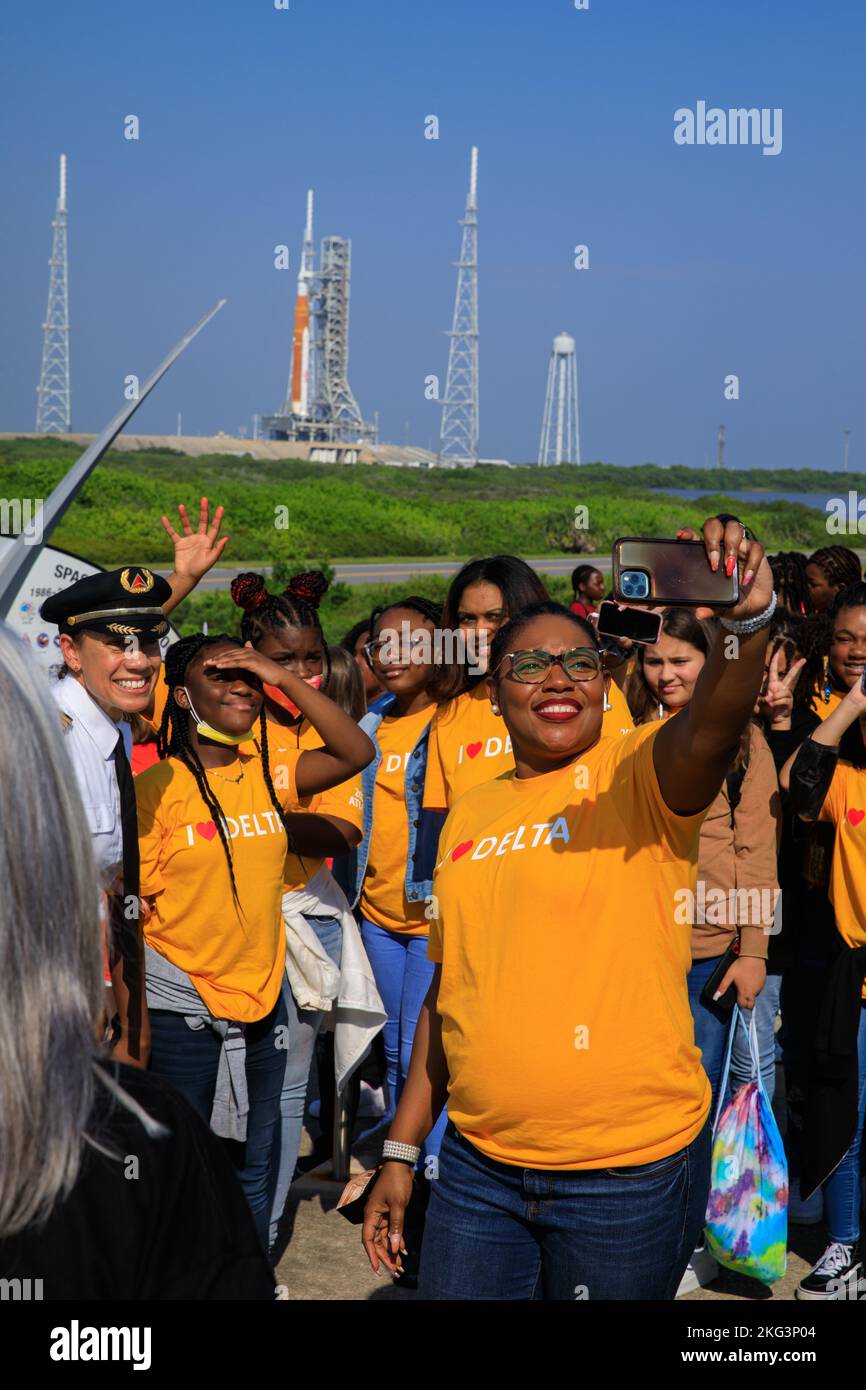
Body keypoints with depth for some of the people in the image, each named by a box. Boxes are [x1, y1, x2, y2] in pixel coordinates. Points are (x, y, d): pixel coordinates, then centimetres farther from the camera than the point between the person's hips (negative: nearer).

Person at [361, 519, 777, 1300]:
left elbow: (714, 725, -29)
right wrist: (401, 1152, 15)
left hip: (629, 1169, -4)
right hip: (478, 1164, 4)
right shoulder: (470, 813, 9)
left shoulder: (637, 774, -5)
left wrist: (746, 620, -48)